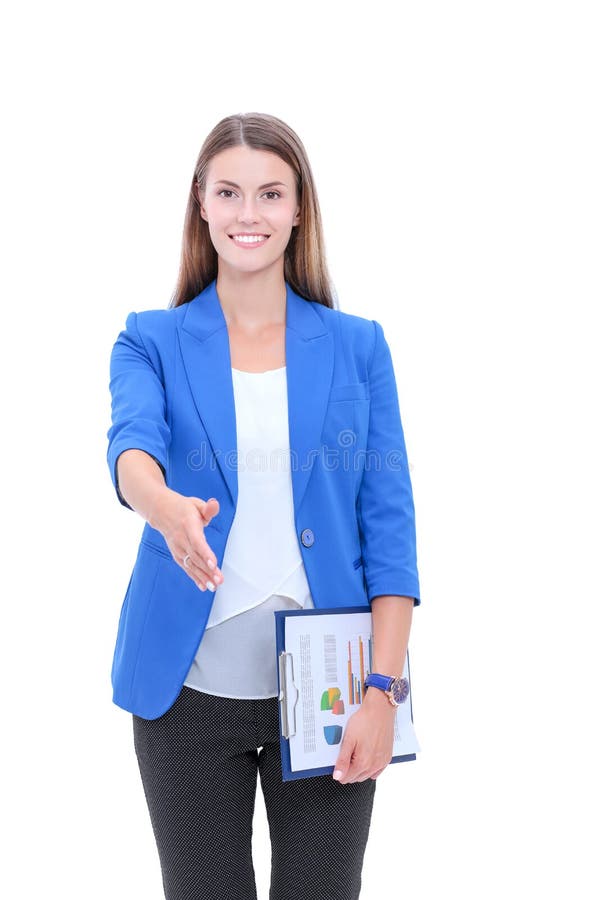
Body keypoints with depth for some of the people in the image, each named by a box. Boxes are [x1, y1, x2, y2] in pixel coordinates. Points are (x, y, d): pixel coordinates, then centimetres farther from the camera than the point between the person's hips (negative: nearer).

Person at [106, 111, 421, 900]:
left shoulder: (357, 347, 3)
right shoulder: (153, 341, 2)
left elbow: (389, 525, -1)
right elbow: (131, 441, -19)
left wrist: (383, 688, -10)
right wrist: (165, 505, -43)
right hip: (190, 686, 0)